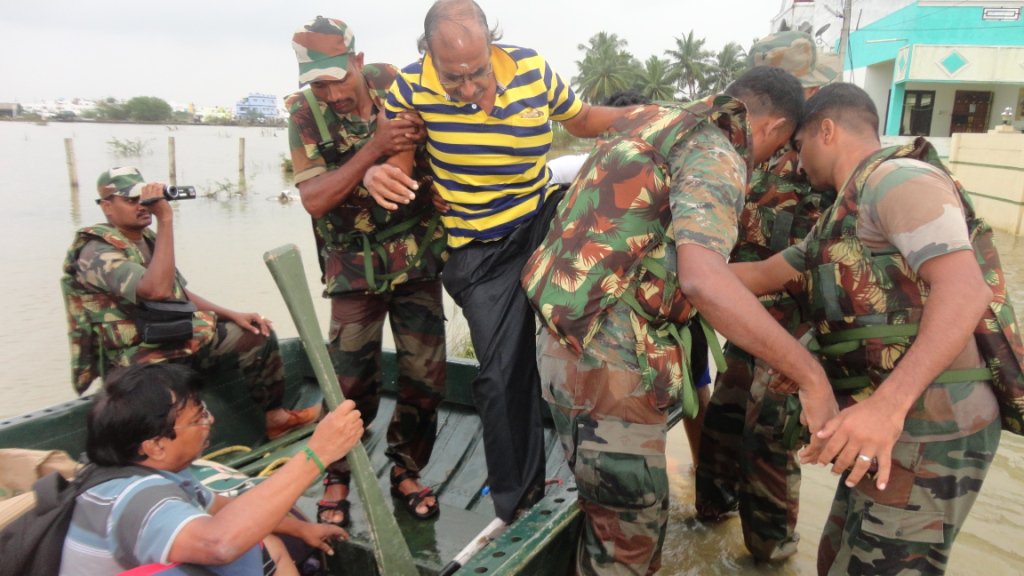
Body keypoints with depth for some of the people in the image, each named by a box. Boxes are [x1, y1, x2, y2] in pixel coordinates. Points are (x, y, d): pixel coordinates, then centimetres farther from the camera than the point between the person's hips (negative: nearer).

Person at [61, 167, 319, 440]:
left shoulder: (147, 239, 11)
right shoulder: (96, 252, -17)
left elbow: (179, 293, 17)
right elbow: (157, 290, -35)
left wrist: (233, 314, 5)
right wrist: (166, 219, -32)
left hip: (179, 338, 8)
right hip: (140, 358, -8)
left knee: (257, 334, 3)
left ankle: (275, 416, 12)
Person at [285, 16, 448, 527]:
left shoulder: (392, 82, -5)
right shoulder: (305, 114, -8)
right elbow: (314, 199, -18)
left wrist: (408, 144, -15)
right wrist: (374, 148, -27)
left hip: (418, 256, 2)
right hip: (355, 266, -1)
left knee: (425, 376, 5)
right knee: (352, 383, -1)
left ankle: (406, 470, 26)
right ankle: (336, 479, 22)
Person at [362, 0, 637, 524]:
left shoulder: (533, 70, -10)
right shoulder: (411, 89, -15)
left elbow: (582, 119, 7)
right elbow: (398, 163, -7)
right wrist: (378, 176, -32)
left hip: (546, 217, 2)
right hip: (481, 248, -2)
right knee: (501, 372, 1)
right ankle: (516, 500, 24)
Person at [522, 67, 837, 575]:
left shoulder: (655, 123, 15)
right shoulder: (715, 155, -13)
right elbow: (702, 279, -31)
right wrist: (812, 377, -26)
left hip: (575, 346, 9)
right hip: (608, 364, -9)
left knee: (616, 517, 26)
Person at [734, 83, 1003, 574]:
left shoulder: (897, 178, -12)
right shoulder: (843, 219, 20)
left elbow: (964, 290, -25)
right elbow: (762, 276, 23)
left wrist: (887, 405, -36)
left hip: (929, 435, -10)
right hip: (899, 428, 10)